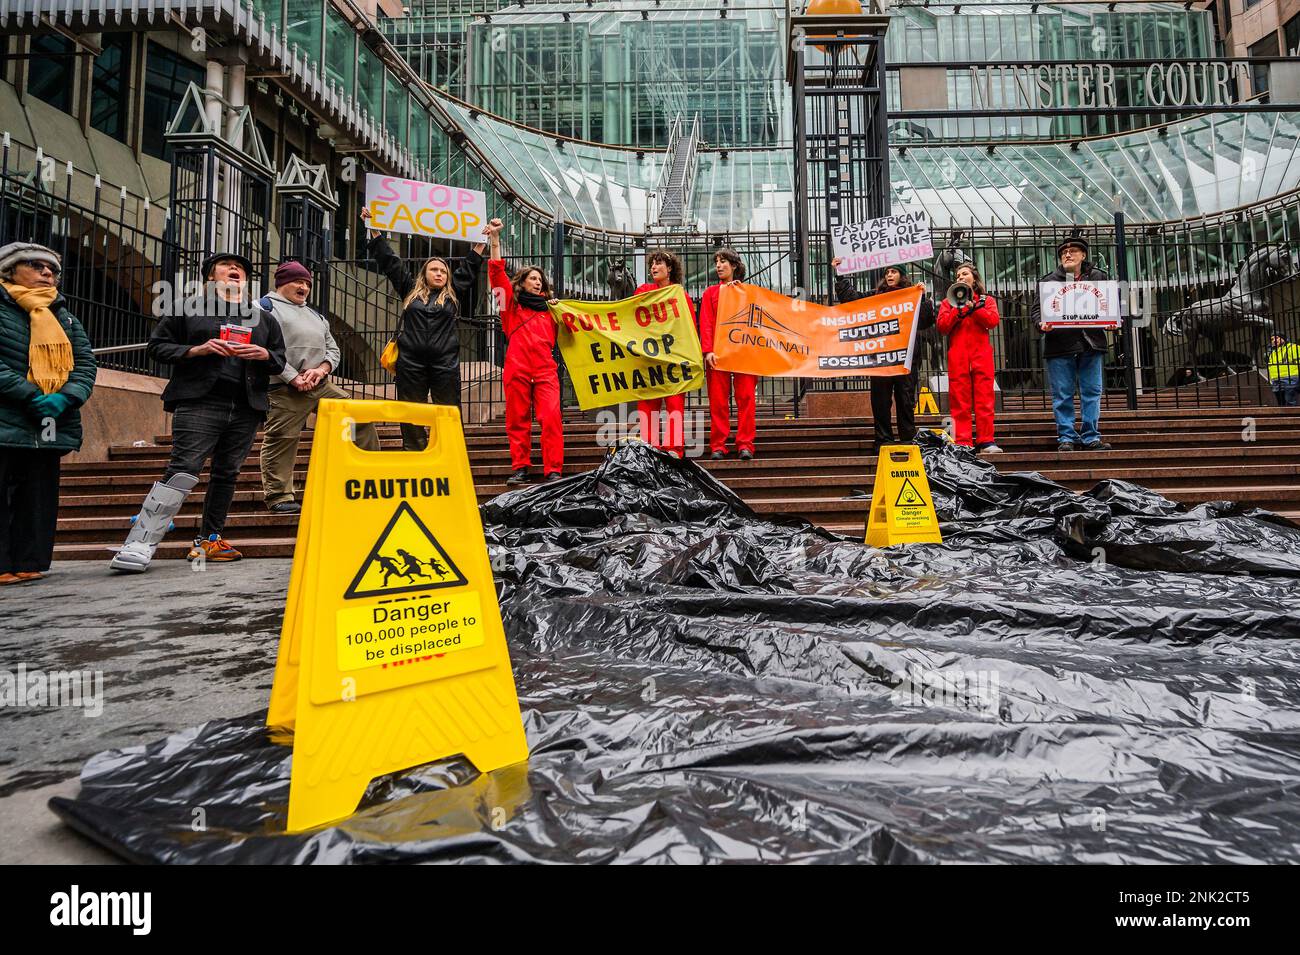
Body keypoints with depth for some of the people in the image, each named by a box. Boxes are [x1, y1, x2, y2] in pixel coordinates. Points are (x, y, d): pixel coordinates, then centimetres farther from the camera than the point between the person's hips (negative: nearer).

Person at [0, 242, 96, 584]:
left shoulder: (65, 318, 18)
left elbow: (86, 363, 9)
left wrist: (67, 397, -9)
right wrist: (30, 396, -19)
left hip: (51, 425, 5)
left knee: (40, 497, 8)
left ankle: (29, 563, 15)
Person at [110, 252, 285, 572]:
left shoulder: (264, 318, 22)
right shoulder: (189, 309, 12)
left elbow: (280, 362, 22)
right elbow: (157, 346, 10)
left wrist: (265, 354, -1)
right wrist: (196, 350, -7)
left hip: (246, 409, 5)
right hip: (199, 404, -4)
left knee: (227, 474, 7)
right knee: (183, 470, -15)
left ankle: (209, 540, 17)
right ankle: (139, 545, -16)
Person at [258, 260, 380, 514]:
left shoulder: (315, 315, 26)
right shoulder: (265, 307, 5)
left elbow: (333, 349, 21)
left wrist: (321, 369, -1)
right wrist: (294, 378, -14)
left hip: (322, 386, 6)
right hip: (285, 390, -6)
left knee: (362, 419, 1)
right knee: (281, 441, -6)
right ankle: (278, 497, 3)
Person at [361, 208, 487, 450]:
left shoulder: (454, 293, 14)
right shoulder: (410, 290, 14)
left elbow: (469, 266, 17)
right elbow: (389, 261, 17)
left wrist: (483, 240, 17)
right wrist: (375, 230, 17)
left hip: (446, 364, 0)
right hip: (411, 364, 1)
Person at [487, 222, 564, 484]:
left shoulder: (548, 309, 23)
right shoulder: (512, 302, 15)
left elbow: (556, 339, 25)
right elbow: (496, 272, 5)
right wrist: (495, 238, -2)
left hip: (545, 369, 1)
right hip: (517, 368, -1)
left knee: (551, 418, -12)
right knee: (517, 420, 0)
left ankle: (554, 470, -11)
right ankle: (520, 467, 9)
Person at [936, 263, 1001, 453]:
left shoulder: (986, 300, 19)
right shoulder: (948, 301, 20)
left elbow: (993, 321, 0)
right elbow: (942, 326, 5)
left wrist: (973, 306, -7)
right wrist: (958, 309, -6)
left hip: (981, 354, 0)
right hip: (957, 356, 0)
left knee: (984, 399, -6)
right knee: (960, 401, -6)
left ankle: (986, 442, -6)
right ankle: (962, 443, -6)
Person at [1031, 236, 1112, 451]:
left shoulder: (1097, 277, 13)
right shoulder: (1049, 281, 7)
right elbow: (1035, 310, 4)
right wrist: (1041, 323, -16)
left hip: (1091, 345, 2)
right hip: (1059, 346, -2)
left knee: (1092, 393, 3)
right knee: (1062, 395, 0)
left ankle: (1091, 437, 10)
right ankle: (1066, 437, 7)